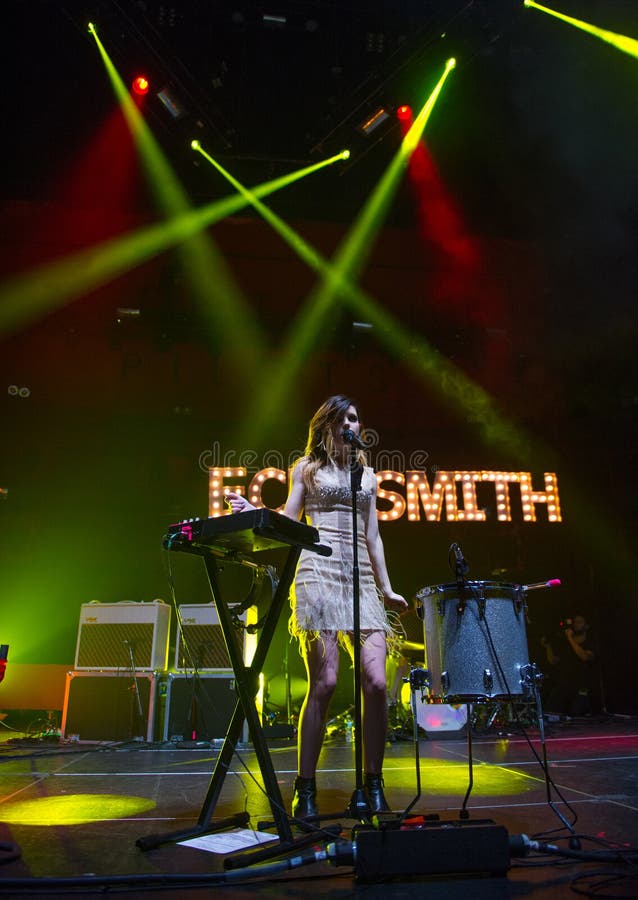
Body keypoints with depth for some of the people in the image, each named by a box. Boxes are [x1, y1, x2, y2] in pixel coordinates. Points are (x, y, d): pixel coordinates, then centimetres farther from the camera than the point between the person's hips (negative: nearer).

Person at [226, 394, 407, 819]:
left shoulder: (367, 475, 23)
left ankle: (373, 785, 9)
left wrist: (386, 587, 17)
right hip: (319, 573, -4)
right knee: (324, 683, -10)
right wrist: (253, 513, -10)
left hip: (361, 578, 4)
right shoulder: (307, 468, 14)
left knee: (376, 682, -7)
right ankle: (306, 789, 4)